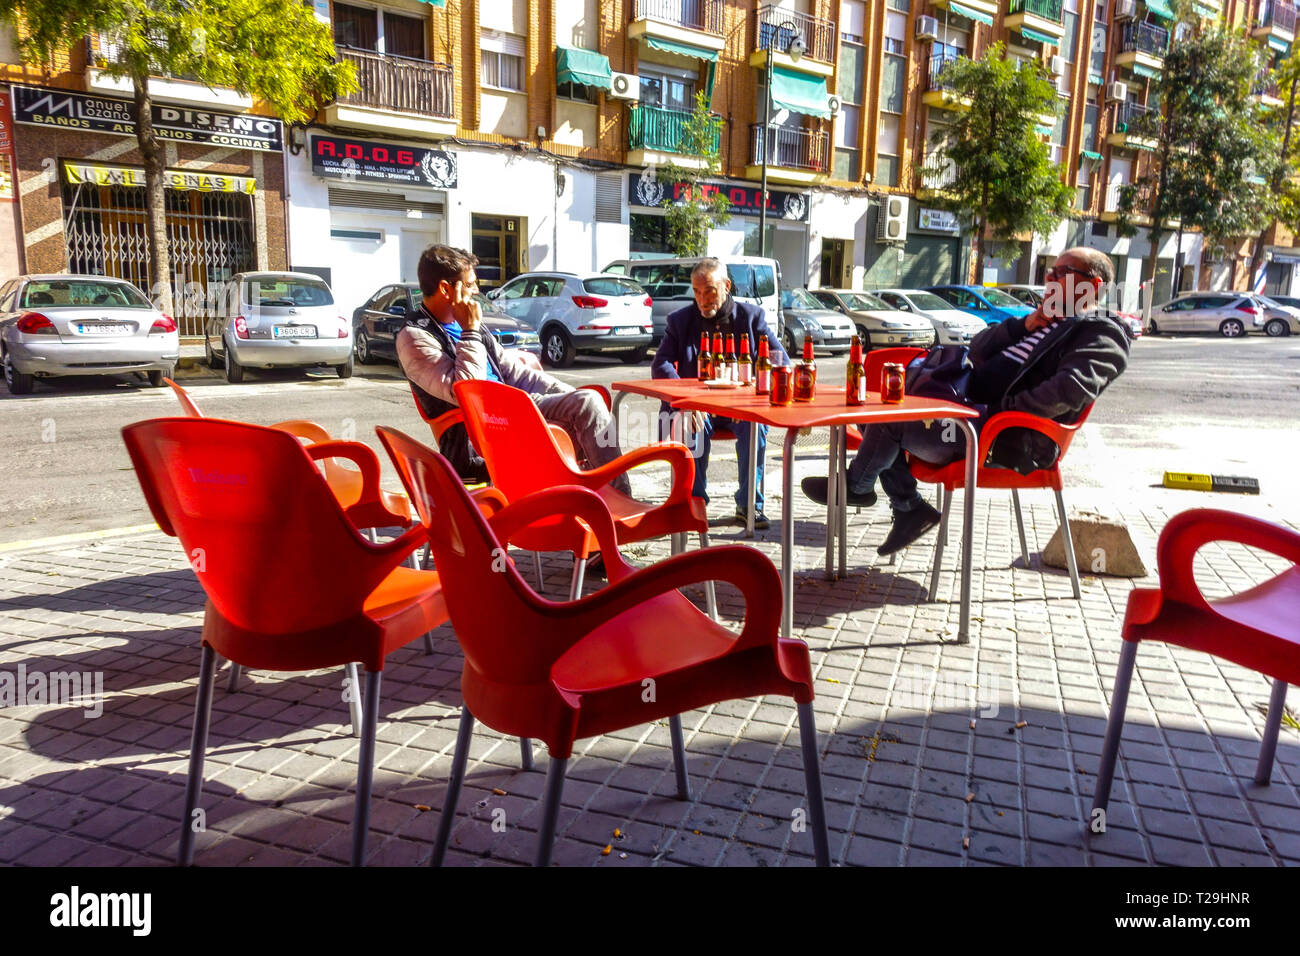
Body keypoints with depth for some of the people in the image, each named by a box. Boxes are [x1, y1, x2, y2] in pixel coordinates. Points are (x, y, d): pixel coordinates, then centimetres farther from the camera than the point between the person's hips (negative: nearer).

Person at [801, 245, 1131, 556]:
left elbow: (1070, 389, -24)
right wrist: (1023, 327, 3)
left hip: (1008, 439, -10)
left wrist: (1006, 409, -23)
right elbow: (978, 349, 18)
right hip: (969, 408, 10)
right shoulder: (1045, 319, 25)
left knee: (889, 420, -18)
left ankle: (856, 487, 9)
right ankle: (909, 507, 6)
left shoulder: (1101, 333, -5)